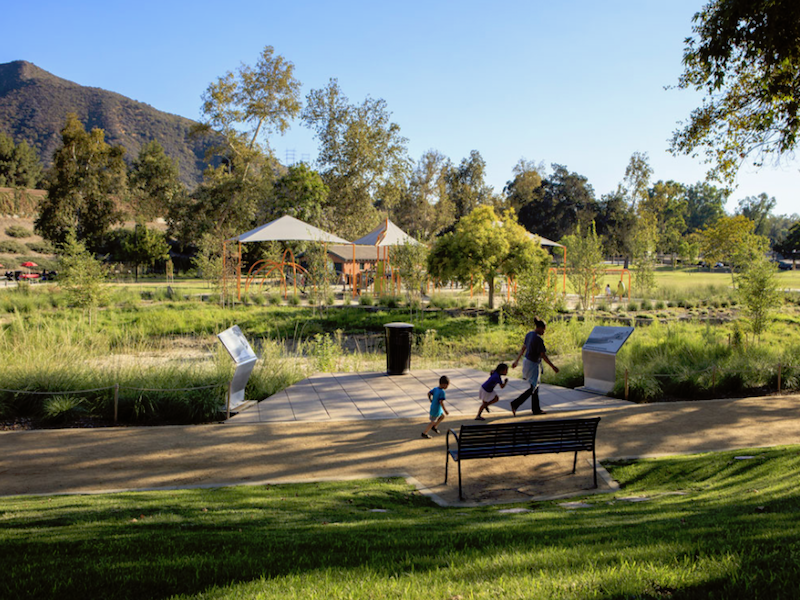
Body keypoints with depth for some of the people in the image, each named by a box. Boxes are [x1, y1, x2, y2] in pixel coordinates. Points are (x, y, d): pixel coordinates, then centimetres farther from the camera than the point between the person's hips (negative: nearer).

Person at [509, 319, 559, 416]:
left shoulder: (529, 334, 3)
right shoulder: (539, 339, -24)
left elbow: (523, 349, 12)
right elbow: (543, 356, -21)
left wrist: (516, 361, 19)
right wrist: (553, 366, -13)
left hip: (527, 361, 9)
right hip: (533, 365, -9)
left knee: (536, 386, 18)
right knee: (532, 389, 0)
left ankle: (536, 409, 25)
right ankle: (515, 403, -8)